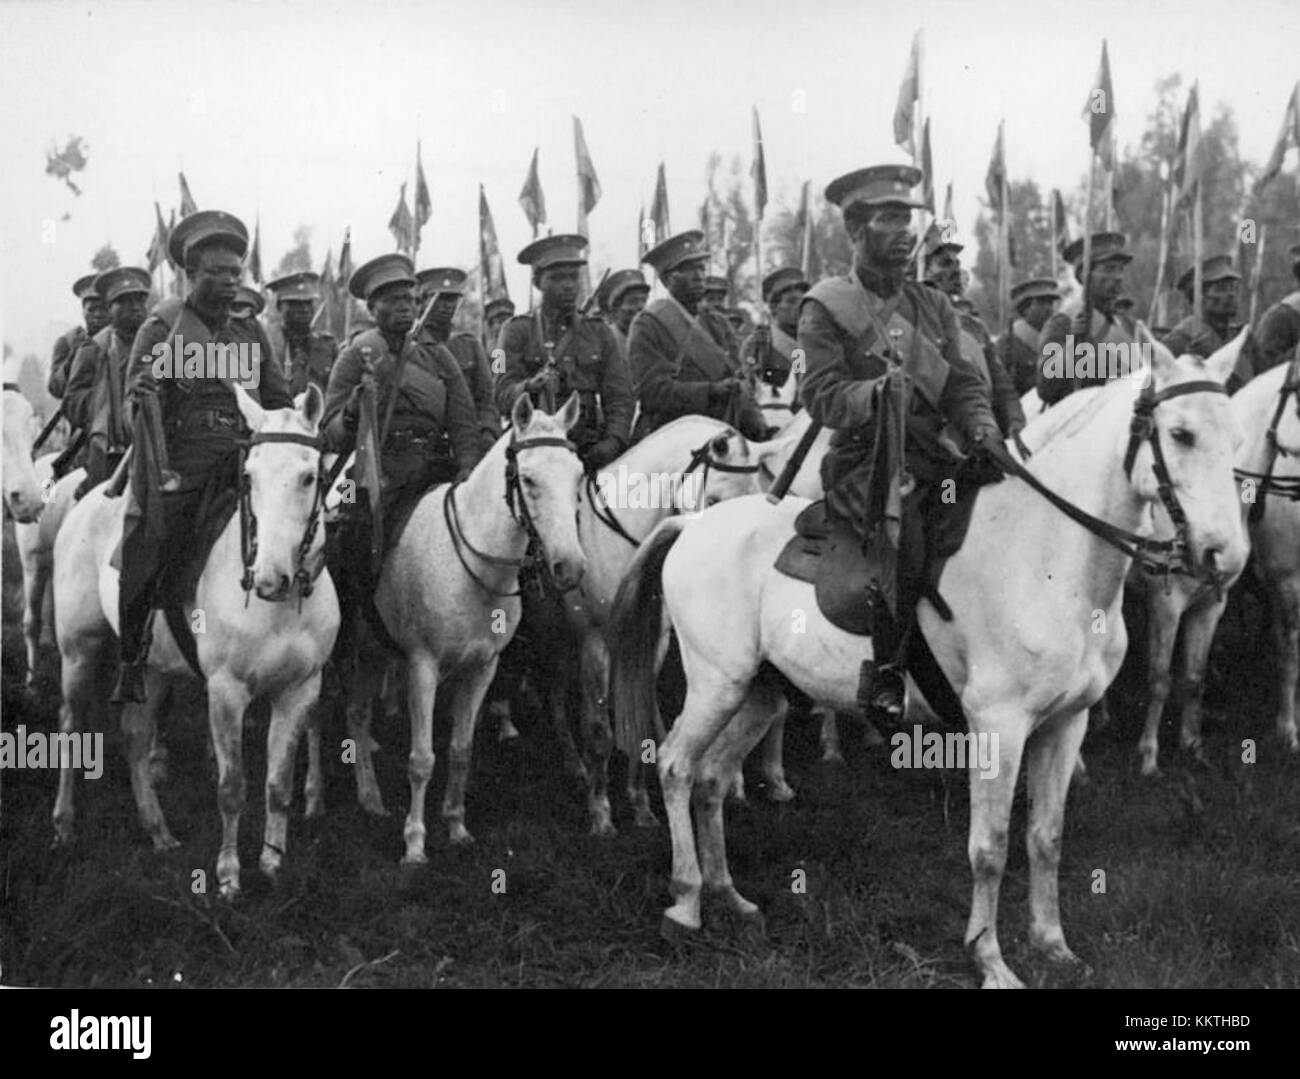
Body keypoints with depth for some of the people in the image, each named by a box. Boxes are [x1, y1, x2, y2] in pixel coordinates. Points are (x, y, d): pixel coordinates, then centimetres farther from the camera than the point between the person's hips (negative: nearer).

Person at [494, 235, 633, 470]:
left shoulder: (599, 332, 17)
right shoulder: (517, 331, 10)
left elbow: (619, 398, 11)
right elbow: (503, 397, -1)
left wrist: (613, 440, -8)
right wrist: (529, 387, -24)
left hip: (591, 450, 2)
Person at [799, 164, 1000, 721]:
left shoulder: (933, 304, 19)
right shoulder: (825, 308, 3)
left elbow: (963, 381, 13)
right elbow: (822, 396, -8)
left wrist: (981, 427, -8)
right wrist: (878, 392, -28)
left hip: (934, 455, 6)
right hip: (865, 460, -6)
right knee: (903, 526, -33)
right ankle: (883, 672, -21)